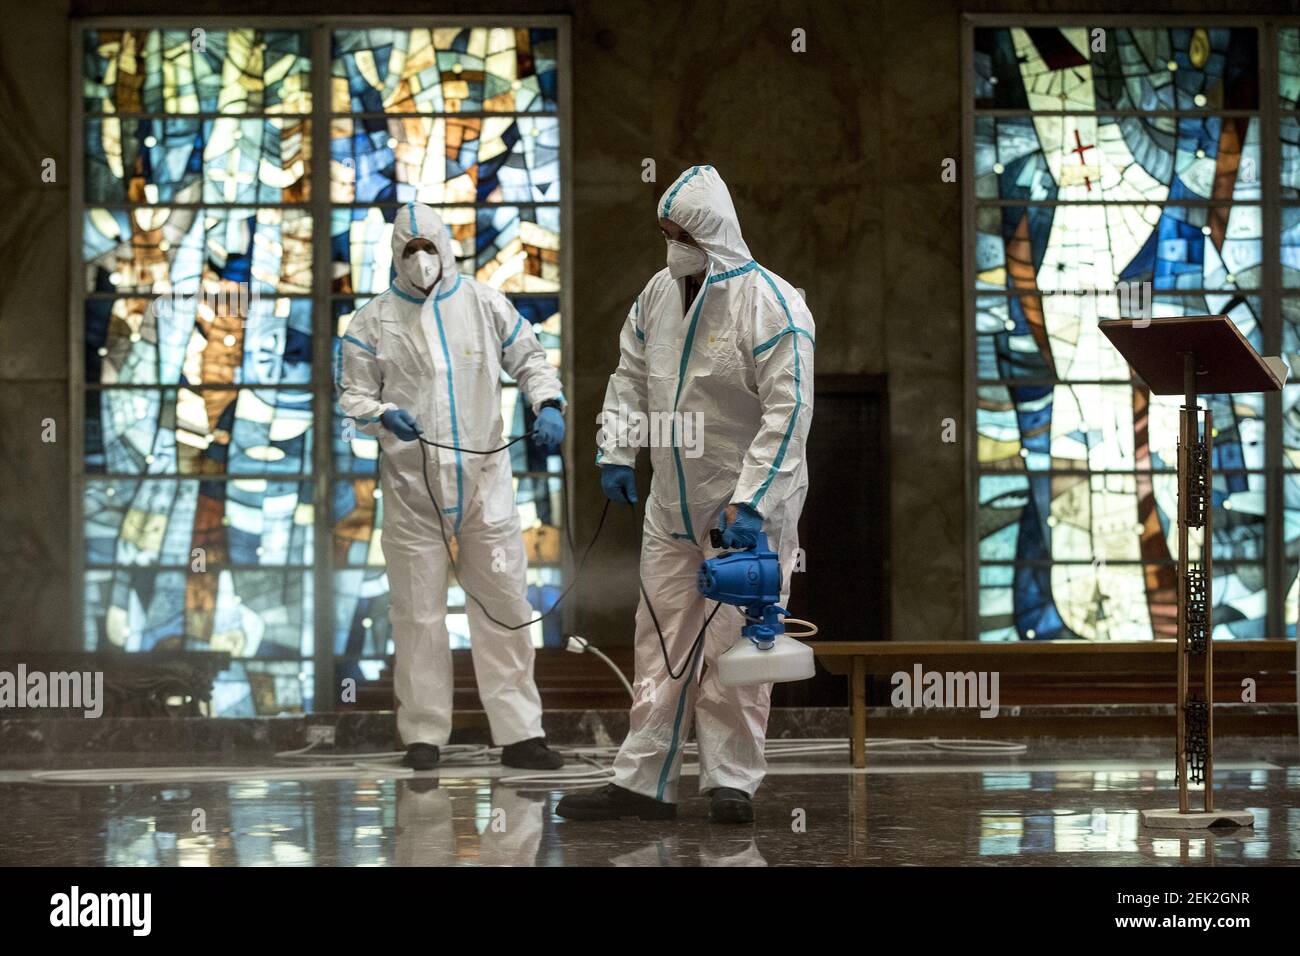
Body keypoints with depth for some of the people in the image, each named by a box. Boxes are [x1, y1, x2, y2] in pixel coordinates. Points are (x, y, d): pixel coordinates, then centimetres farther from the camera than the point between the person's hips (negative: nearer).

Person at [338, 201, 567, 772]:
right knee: (417, 611, 4)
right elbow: (352, 393, 4)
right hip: (411, 484, -1)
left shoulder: (484, 305, 5)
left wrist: (548, 404, -9)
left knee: (504, 604, 1)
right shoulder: (375, 319, 2)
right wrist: (384, 416, -17)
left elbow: (529, 360, 11)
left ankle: (519, 733, 7)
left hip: (484, 482, 1)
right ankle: (424, 735, 14)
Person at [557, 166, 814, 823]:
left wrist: (749, 503, -26)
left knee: (732, 646, -3)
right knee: (662, 641, 7)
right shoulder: (658, 294, 7)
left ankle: (732, 781, 6)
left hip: (749, 507, -7)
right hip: (673, 502, 7)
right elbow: (630, 377, 20)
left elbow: (788, 412, -21)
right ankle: (641, 781, 10)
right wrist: (617, 452, 8)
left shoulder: (769, 304, -16)